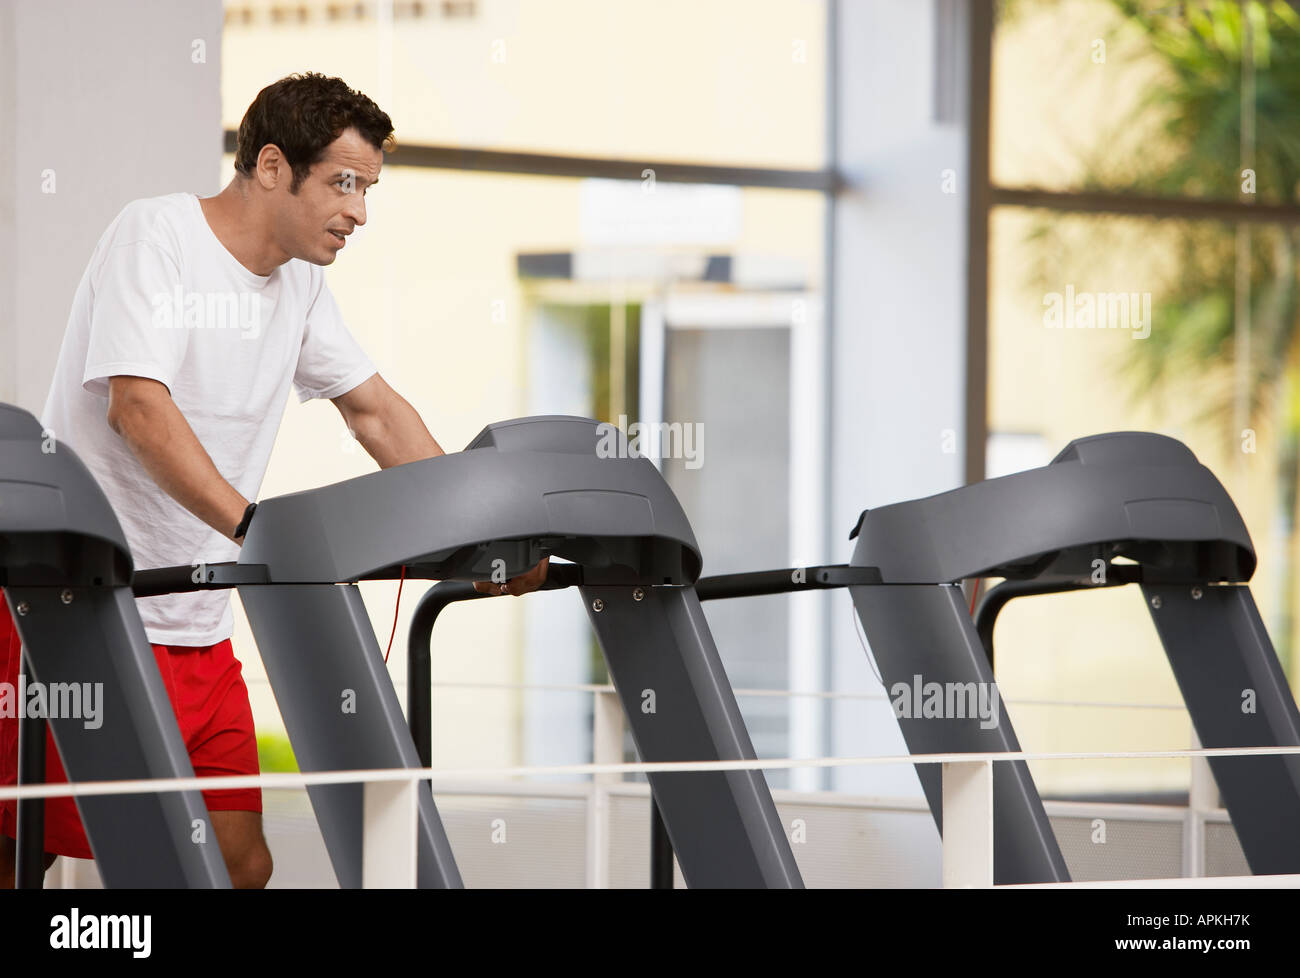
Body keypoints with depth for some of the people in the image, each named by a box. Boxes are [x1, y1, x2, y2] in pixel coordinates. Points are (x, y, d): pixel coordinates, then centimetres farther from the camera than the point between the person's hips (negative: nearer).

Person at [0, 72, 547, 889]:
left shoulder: (301, 283, 11)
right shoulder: (155, 236, -12)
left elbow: (377, 412, 18)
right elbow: (138, 406, -25)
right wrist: (255, 525, -36)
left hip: (199, 632, 8)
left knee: (241, 863, -1)